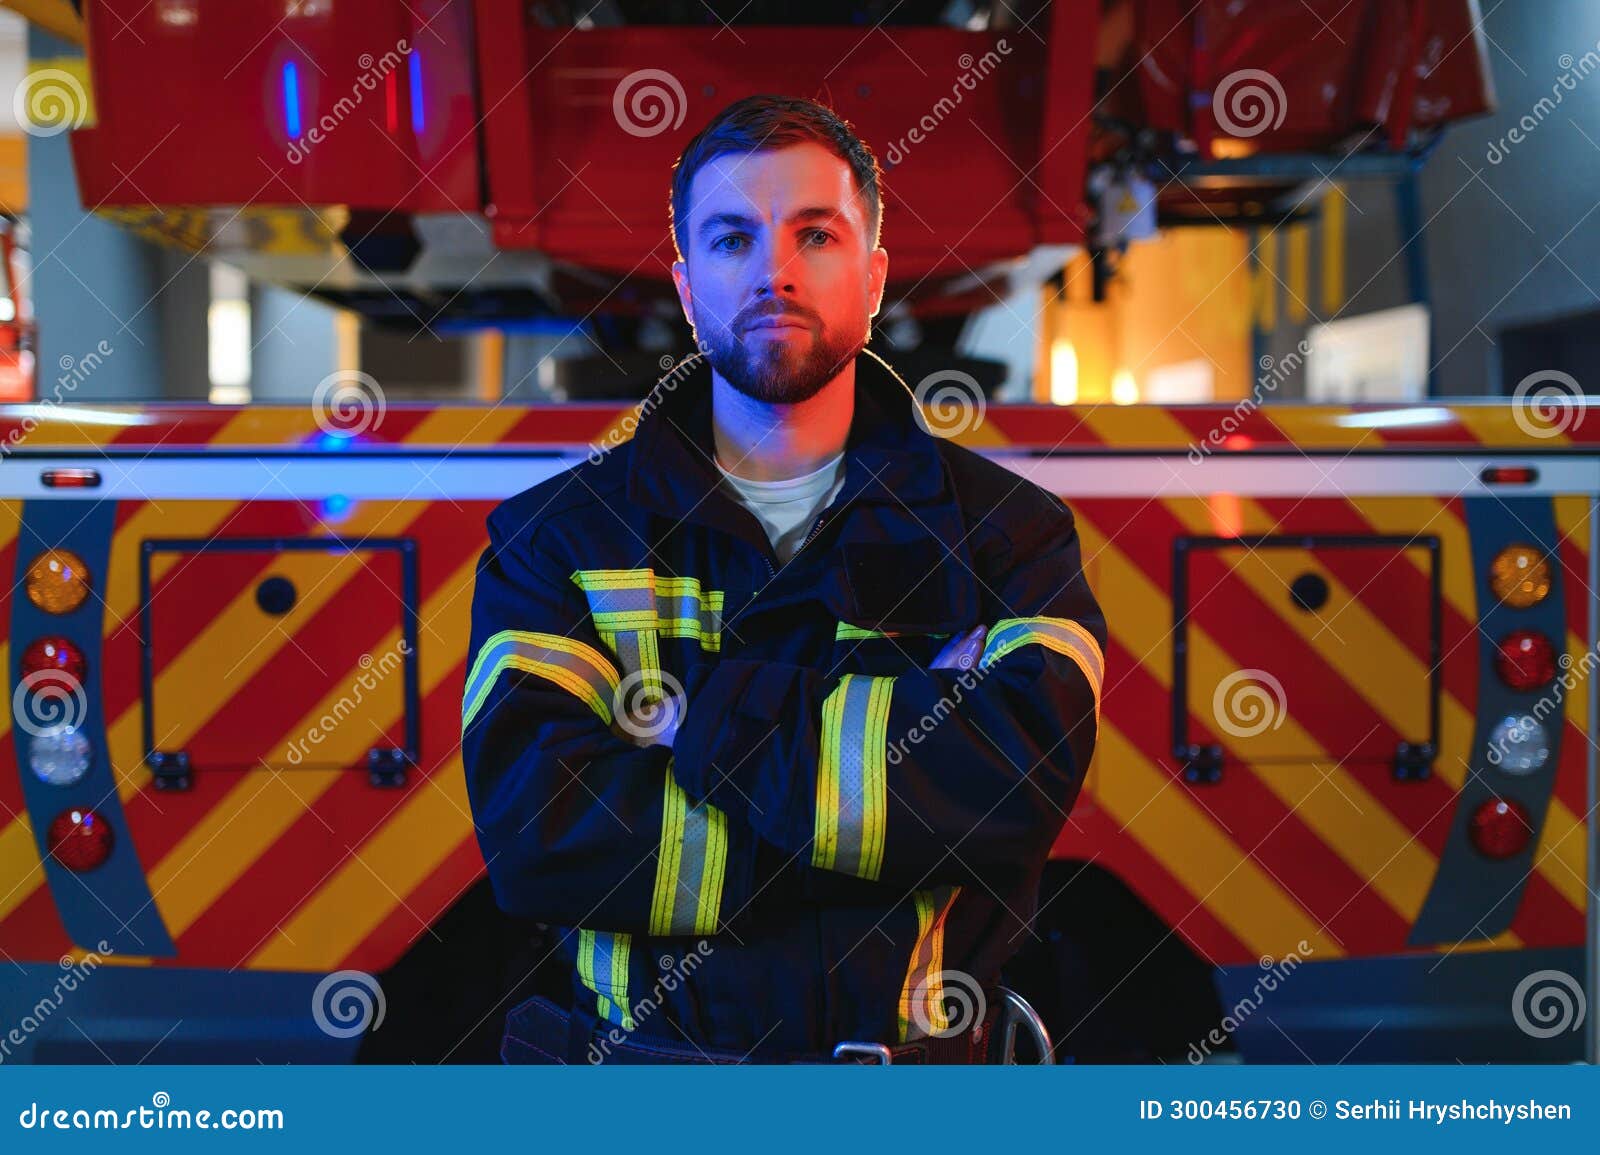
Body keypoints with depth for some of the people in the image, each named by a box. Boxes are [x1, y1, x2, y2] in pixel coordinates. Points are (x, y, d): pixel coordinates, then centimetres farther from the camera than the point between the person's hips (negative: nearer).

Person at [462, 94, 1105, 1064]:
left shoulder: (1006, 528, -1)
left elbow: (1026, 779, -20)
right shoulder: (558, 535, -2)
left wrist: (692, 709, -18)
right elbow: (534, 836, -17)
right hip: (640, 1056, 0)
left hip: (923, 1058, 1)